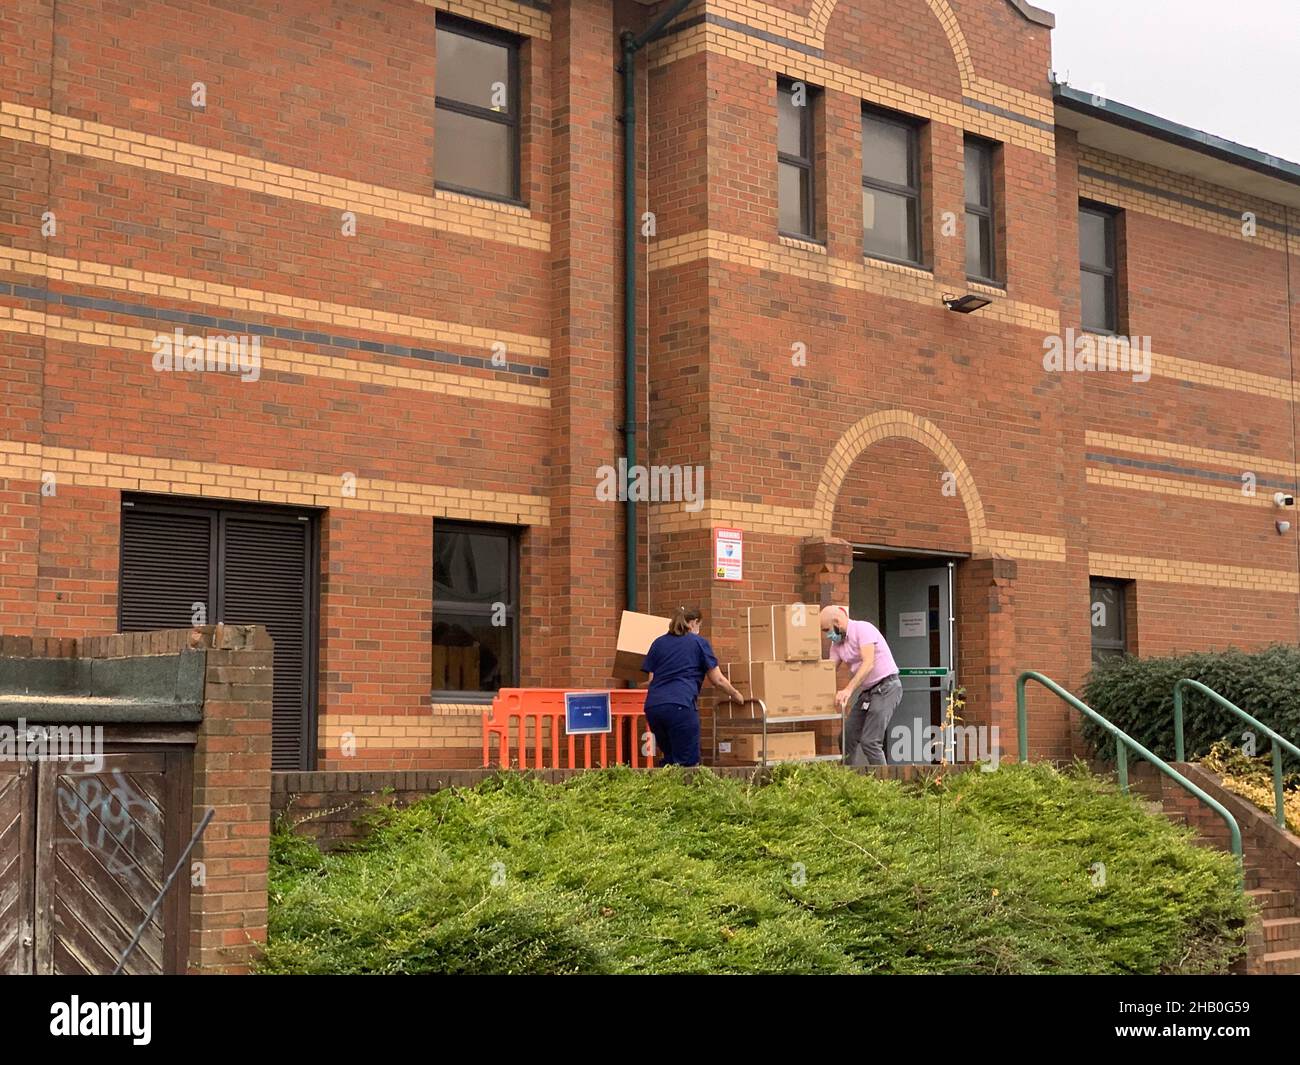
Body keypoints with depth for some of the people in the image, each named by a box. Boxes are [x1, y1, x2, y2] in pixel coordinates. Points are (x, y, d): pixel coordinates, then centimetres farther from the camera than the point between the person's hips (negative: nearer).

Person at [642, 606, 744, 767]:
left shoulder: (658, 643, 20)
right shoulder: (699, 642, 11)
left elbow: (651, 679, 16)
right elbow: (718, 680, 13)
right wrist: (736, 695, 29)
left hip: (652, 705, 5)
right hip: (680, 704, -5)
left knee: (668, 758, 16)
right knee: (688, 761, -3)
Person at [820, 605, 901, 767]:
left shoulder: (863, 629, -14)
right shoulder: (837, 643, 12)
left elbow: (868, 664, -25)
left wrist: (848, 690, -34)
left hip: (886, 688, -9)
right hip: (867, 692, 9)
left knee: (869, 741, -16)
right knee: (847, 738, 5)